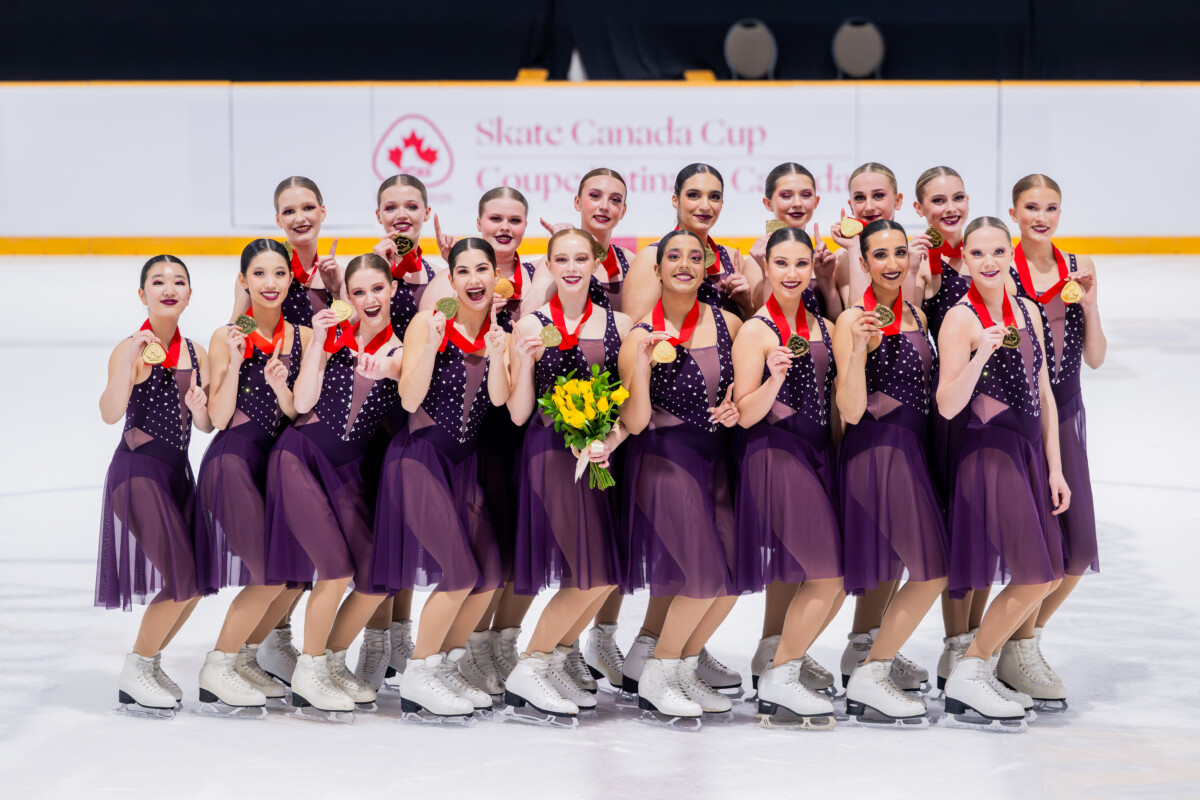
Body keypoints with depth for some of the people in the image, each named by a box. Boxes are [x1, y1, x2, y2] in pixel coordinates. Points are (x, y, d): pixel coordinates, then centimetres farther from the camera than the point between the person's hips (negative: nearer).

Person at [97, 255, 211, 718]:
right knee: (181, 582, -12)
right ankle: (134, 675, 3)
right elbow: (110, 414, -25)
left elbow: (207, 426, 11)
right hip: (139, 469, -7)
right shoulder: (132, 349, -12)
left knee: (195, 583, 8)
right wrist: (131, 359, -34)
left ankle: (149, 662, 26)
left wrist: (200, 409, -12)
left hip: (177, 471, 7)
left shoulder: (195, 353, 8)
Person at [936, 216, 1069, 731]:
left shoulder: (1027, 312, 10)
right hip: (988, 452, -7)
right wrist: (981, 355, -29)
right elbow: (947, 406, -15)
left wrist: (1054, 467, 10)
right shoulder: (961, 319, -10)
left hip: (1030, 451, 7)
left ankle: (980, 671, 19)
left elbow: (1044, 394, 14)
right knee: (1031, 578, -10)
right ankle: (966, 681, 1)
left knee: (1047, 577, 8)